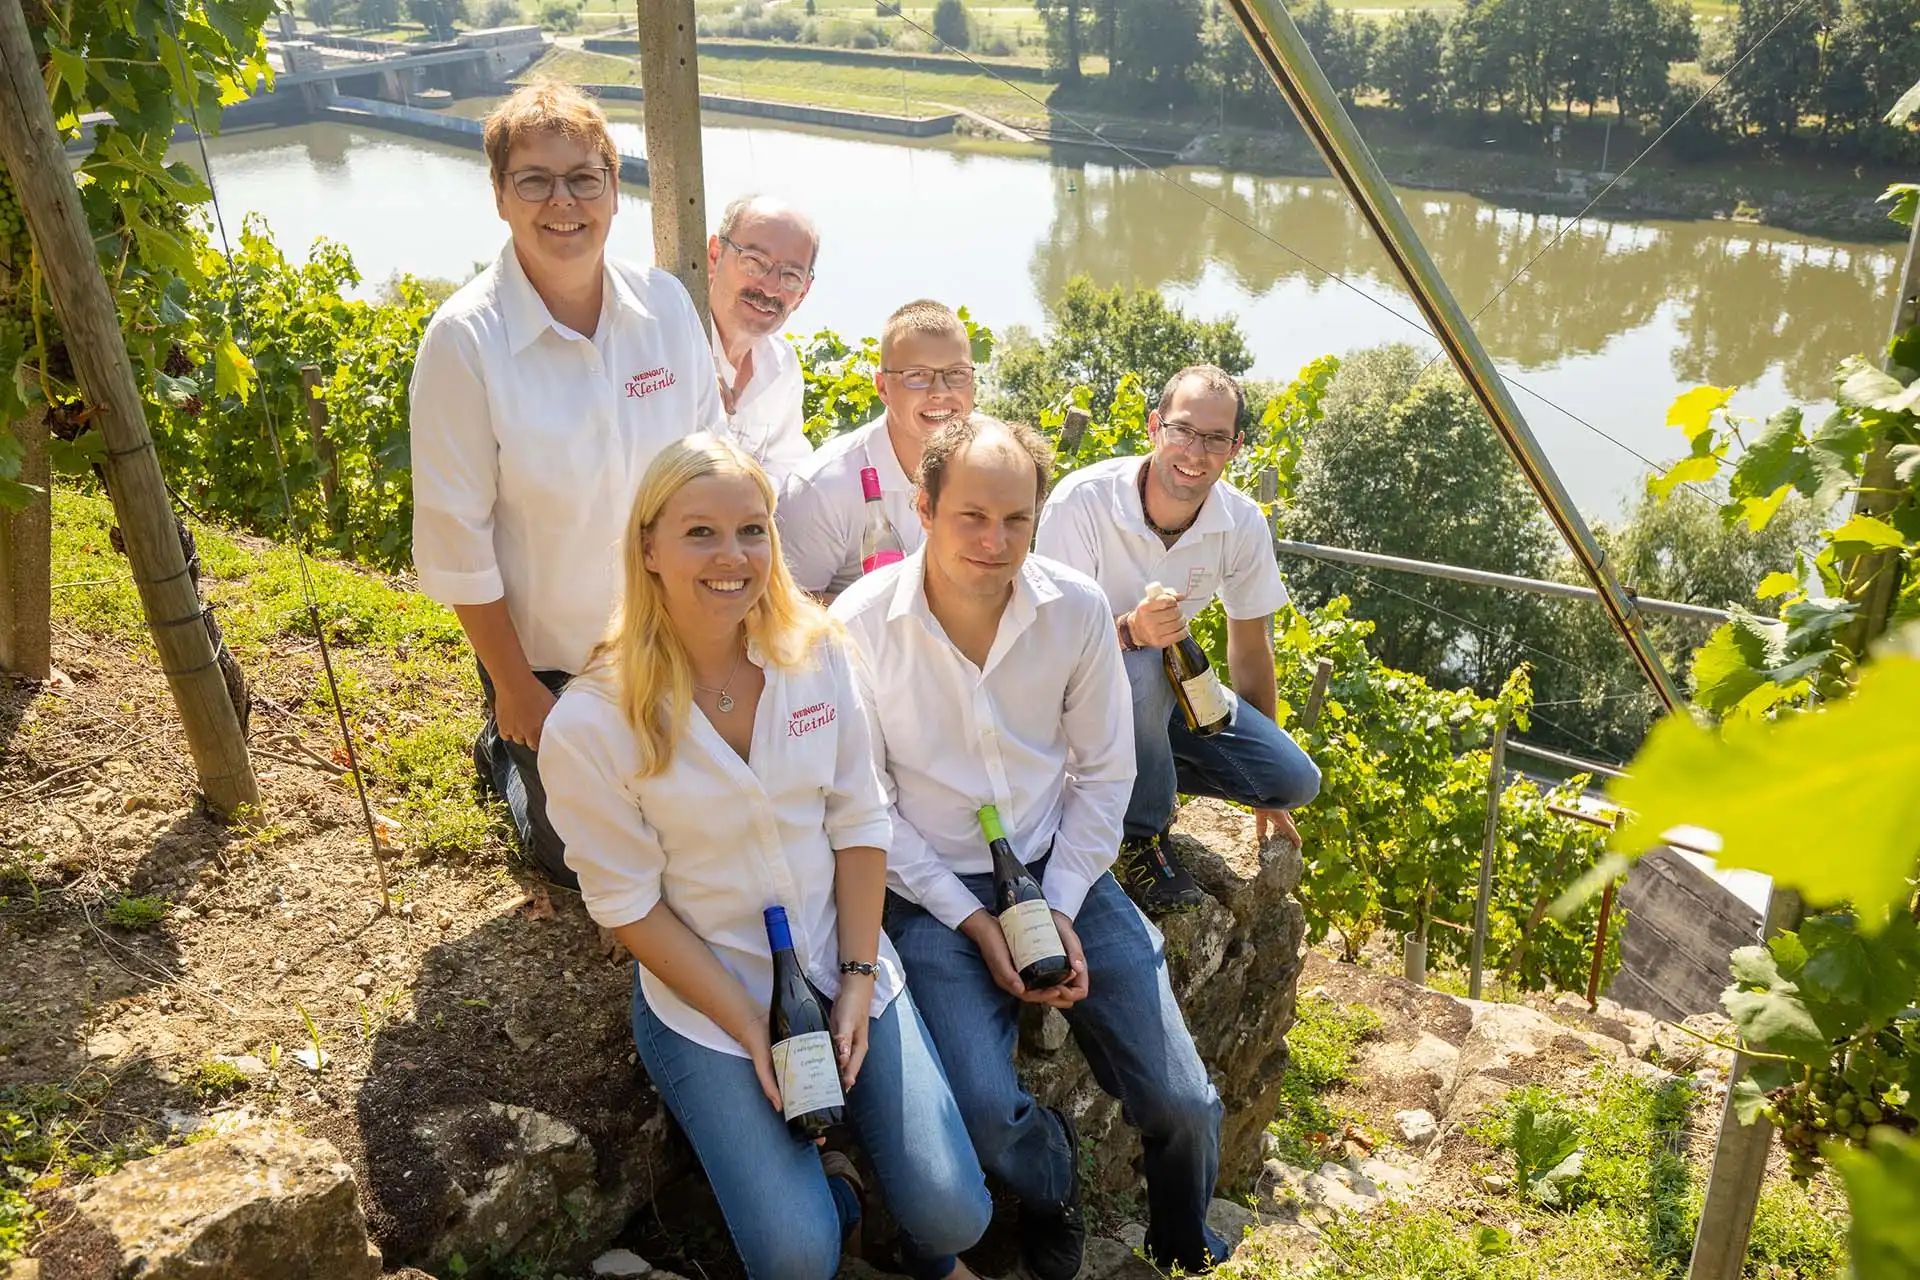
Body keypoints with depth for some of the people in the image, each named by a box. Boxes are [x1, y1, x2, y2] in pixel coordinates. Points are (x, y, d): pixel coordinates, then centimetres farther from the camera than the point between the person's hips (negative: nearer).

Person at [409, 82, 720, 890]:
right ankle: (507, 751, 44)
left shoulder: (666, 305, -9)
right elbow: (455, 540, -15)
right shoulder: (465, 340, -20)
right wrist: (512, 686, -10)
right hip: (546, 654, -3)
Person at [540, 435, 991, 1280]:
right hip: (703, 998, -3)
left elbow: (858, 821, -2)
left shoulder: (816, 653, -7)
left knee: (951, 1212, -3)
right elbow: (630, 905, -11)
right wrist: (751, 1027, -13)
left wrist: (858, 978, -8)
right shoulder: (589, 726, -18)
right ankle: (803, 1166, 21)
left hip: (847, 973, 3)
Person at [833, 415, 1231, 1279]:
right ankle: (1051, 1189, 18)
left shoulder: (1077, 609, -7)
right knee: (984, 1109, -22)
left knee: (1181, 1102, -4)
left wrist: (1061, 908, -8)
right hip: (933, 887, -2)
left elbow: (1104, 772, 1)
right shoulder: (859, 625, -14)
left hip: (1061, 867, 2)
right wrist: (972, 921, -13)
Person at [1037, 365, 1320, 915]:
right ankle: (1142, 835, -15)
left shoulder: (1243, 523, -10)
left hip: (1171, 689, 5)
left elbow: (1251, 649, 2)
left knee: (1297, 779, -11)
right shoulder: (1083, 500, -26)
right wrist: (1131, 630, -45)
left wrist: (1265, 793, 9)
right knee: (1141, 669, -40)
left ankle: (1143, 774, 10)